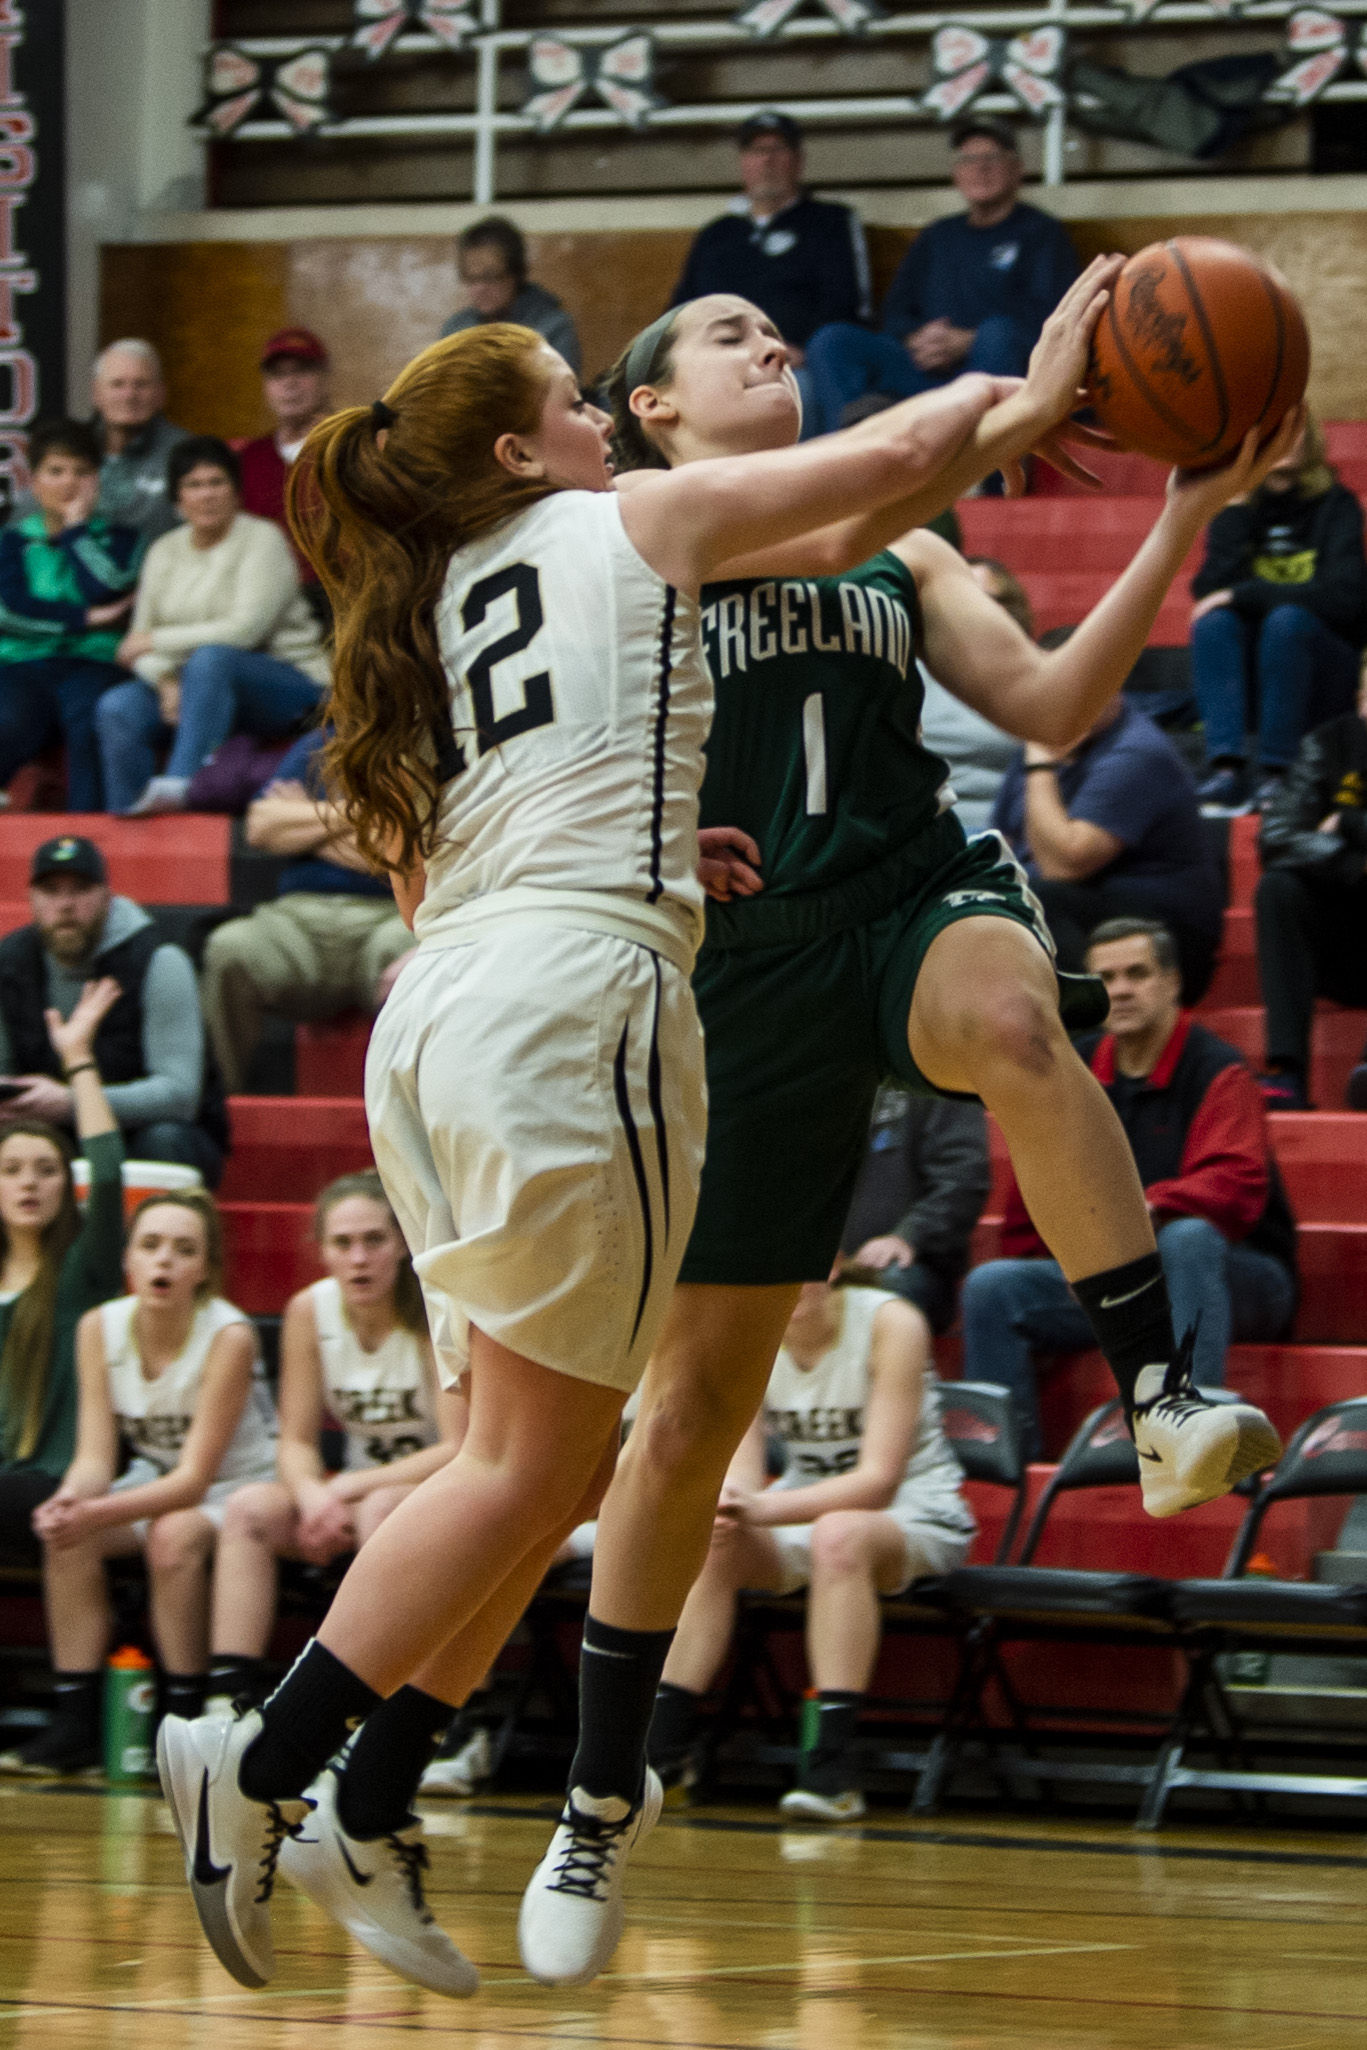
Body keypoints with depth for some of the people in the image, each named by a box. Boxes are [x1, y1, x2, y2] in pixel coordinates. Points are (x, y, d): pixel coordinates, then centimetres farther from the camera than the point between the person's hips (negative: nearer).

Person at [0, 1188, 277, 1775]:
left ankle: (186, 1721, -25)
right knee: (68, 1535, -24)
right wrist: (70, 1500, -36)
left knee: (174, 1536, -35)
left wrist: (97, 1513, -40)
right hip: (153, 1481, 5)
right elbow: (95, 1454, -12)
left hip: (237, 1488, -5)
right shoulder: (99, 1328, -9)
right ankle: (75, 1724, -21)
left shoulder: (229, 1337, -24)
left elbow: (195, 1477, -26)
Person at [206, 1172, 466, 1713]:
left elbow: (460, 1451, -21)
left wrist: (347, 1490, -25)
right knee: (249, 1509, -20)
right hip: (359, 1490, 5)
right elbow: (296, 1441, -2)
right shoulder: (310, 1310, -5)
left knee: (380, 1511, -37)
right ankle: (228, 1701, -29)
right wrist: (315, 1495, -26)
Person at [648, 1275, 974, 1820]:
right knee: (709, 1543, -24)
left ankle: (833, 1769, -40)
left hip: (914, 1517, -4)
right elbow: (738, 1471, -13)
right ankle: (662, 1744, -20)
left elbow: (879, 1480, -25)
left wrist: (763, 1508, -38)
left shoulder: (890, 1324, -20)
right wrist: (726, 1506, -38)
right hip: (804, 1510, 5)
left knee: (838, 1535, -36)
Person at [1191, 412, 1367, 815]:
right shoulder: (1236, 511, 4)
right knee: (1215, 621, -24)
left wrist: (1244, 595, -20)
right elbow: (1210, 589, -12)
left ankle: (1276, 773, -31)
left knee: (1288, 620, -30)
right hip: (1249, 689, 3)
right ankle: (1225, 768, -37)